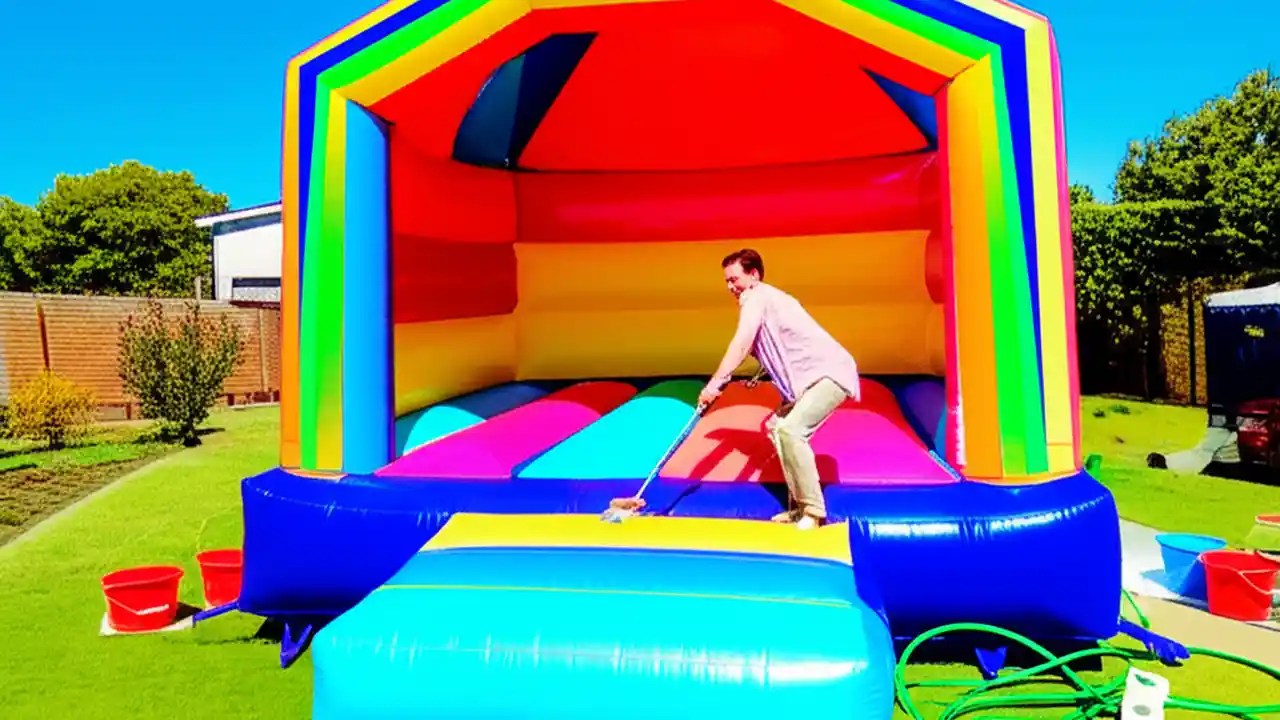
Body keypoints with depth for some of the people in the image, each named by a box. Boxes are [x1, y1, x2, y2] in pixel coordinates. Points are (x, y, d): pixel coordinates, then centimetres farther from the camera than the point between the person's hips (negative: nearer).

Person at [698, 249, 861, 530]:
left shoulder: (756, 297, -12)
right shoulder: (762, 299, 20)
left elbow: (741, 344, -24)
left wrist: (714, 384, -29)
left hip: (830, 372, -11)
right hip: (810, 376, 11)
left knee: (790, 430, -25)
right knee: (777, 427, 13)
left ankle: (813, 511, -18)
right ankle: (799, 505, 16)